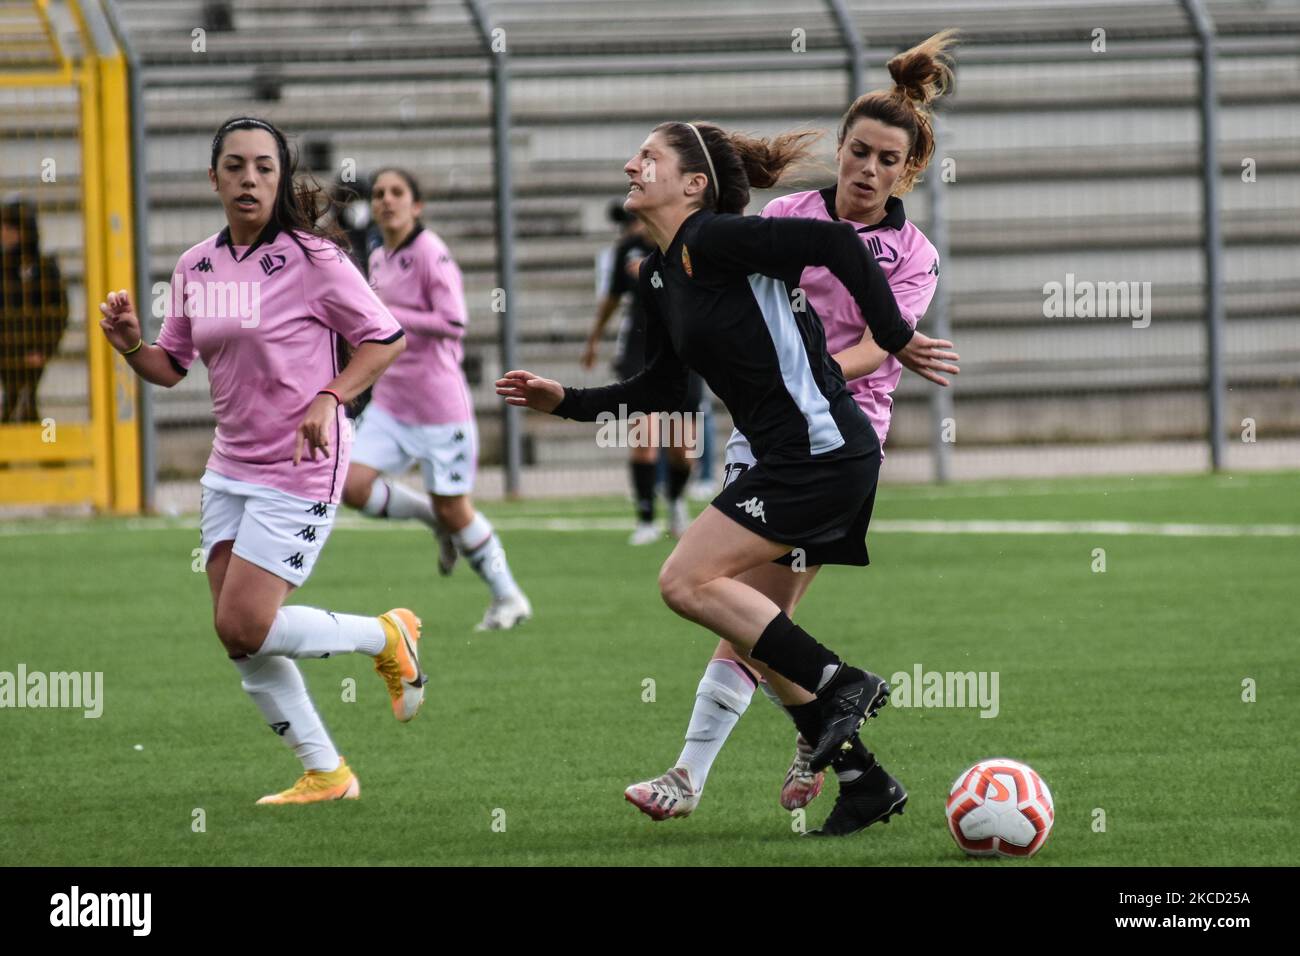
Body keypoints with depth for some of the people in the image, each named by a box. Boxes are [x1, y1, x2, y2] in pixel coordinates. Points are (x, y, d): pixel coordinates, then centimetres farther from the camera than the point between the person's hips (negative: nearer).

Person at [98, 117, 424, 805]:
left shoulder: (311, 259, -12)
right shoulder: (195, 268, 6)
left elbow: (386, 339, -7)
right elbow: (171, 366, 14)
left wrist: (329, 399, -20)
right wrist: (130, 344, -7)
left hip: (299, 470, -7)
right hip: (230, 469, 7)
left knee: (244, 628, -14)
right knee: (239, 638, 4)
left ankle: (387, 636, 9)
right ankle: (324, 775, 17)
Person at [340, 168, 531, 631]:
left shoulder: (431, 254, -14)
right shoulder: (378, 259, 10)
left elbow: (453, 323, -24)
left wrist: (384, 315, -24)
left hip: (439, 404, -7)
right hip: (390, 402, 7)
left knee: (453, 510, -1)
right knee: (352, 485, -10)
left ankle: (509, 598, 17)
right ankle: (434, 519, 15)